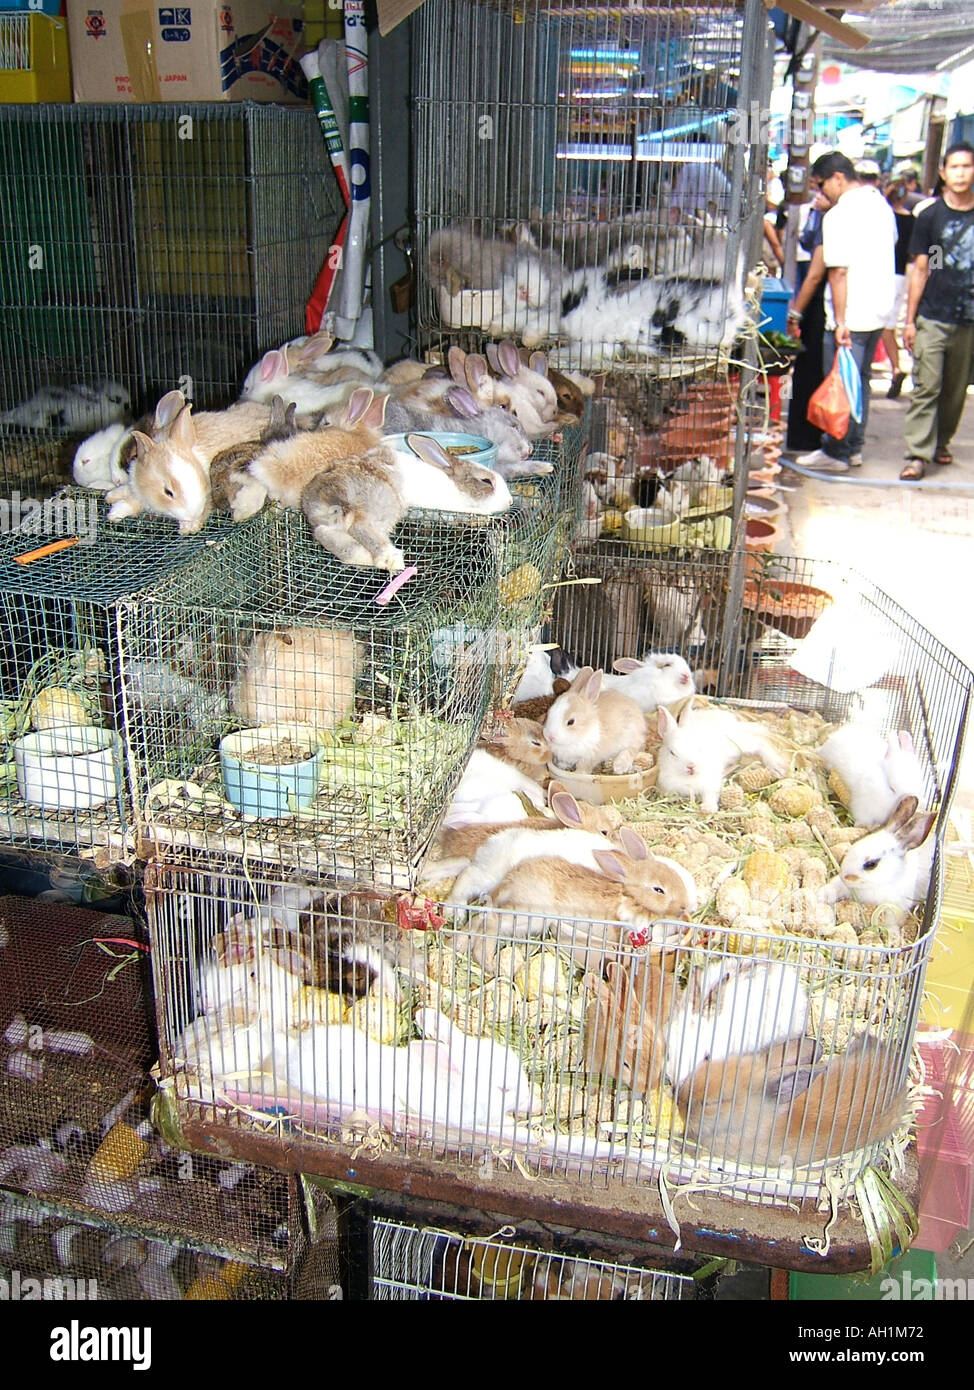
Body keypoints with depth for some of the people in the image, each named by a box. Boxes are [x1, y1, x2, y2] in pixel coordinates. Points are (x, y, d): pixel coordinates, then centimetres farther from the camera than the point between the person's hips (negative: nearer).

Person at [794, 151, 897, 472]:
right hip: (879, 310, 9)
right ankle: (854, 448, 22)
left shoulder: (839, 215, -14)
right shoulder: (882, 205, 13)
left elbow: (838, 270, -19)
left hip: (851, 315, -9)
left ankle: (836, 452, 7)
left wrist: (840, 321, -20)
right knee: (860, 382, 15)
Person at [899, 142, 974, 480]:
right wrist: (910, 320, -2)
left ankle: (941, 442, 28)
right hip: (933, 318, -2)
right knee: (926, 387, -8)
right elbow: (920, 271, 2)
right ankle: (918, 454, -7)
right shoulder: (930, 217, 1)